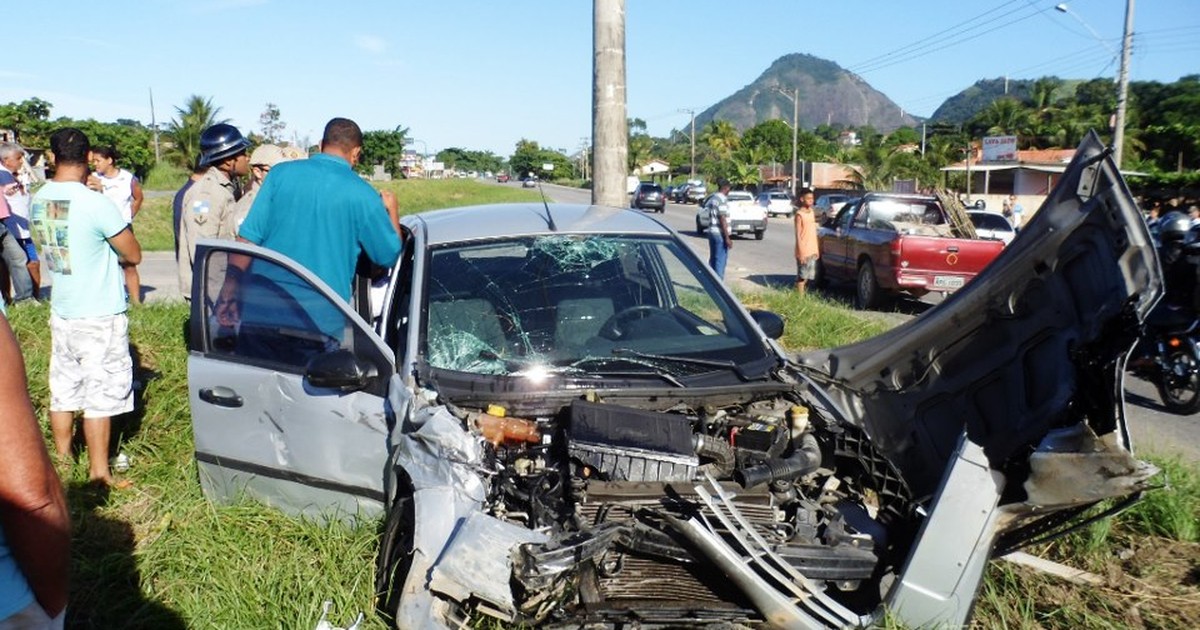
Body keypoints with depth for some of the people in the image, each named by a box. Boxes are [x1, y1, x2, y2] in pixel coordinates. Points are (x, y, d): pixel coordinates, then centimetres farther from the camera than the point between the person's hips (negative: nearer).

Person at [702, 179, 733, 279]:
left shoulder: (712, 198, 13)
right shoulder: (722, 200, -15)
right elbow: (722, 220, -19)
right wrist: (727, 238, -18)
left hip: (712, 232, 9)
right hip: (720, 234, -9)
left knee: (713, 259, 16)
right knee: (720, 260, -5)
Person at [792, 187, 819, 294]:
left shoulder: (812, 212, 12)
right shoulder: (799, 214, -10)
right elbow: (798, 235, -13)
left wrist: (817, 249, 14)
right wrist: (801, 253, -18)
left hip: (812, 251, 7)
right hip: (803, 251, -7)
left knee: (808, 276, 11)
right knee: (802, 276, -3)